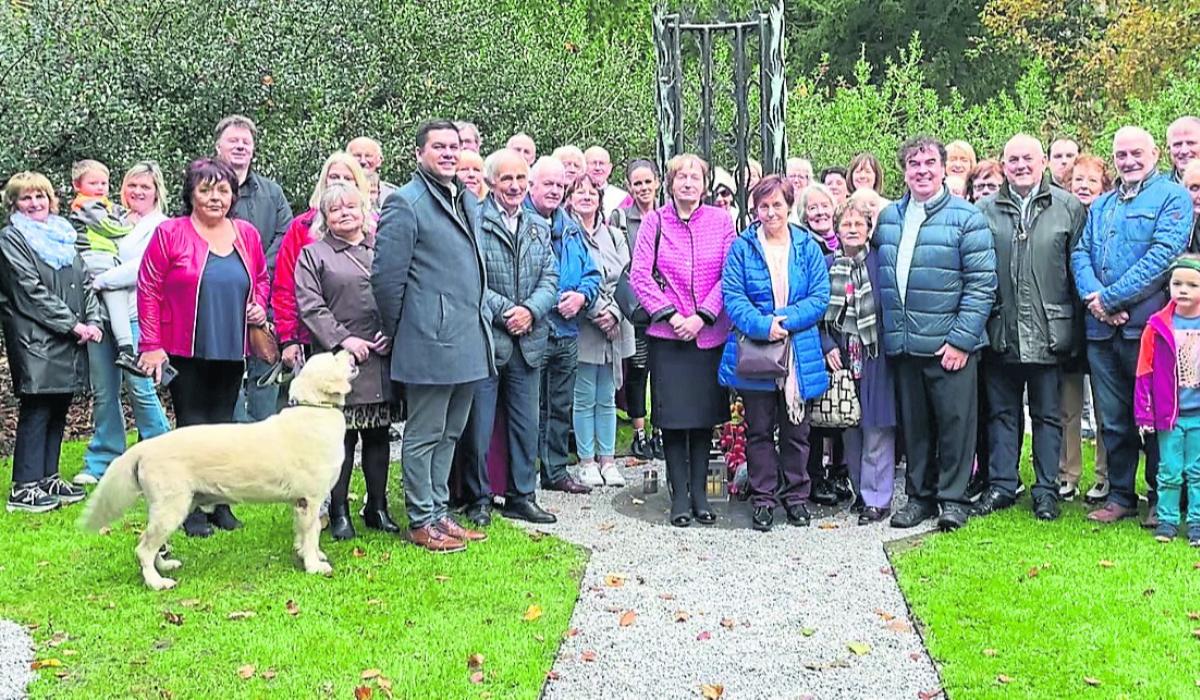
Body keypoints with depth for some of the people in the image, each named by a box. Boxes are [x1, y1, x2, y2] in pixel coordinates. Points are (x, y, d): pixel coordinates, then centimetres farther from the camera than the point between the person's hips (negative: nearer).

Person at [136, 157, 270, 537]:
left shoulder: (247, 234, 7)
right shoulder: (170, 233, -5)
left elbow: (262, 278, 22)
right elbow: (148, 289, -5)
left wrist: (260, 306, 1)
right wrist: (151, 345, -9)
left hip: (231, 350, 4)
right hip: (185, 352, -4)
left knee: (223, 426, 10)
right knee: (192, 427, 0)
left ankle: (220, 503, 20)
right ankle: (192, 509, 8)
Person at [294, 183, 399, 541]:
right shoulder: (312, 255, 7)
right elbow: (310, 307, -2)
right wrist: (342, 339, -13)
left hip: (382, 359, 3)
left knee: (378, 434, 8)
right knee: (341, 437, -2)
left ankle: (377, 508, 17)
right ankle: (338, 512, 7)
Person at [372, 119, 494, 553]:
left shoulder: (468, 201, 15)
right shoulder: (406, 203, -10)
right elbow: (386, 275, -11)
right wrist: (398, 332, -4)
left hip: (468, 340, 8)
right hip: (431, 340, -8)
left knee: (449, 434, 15)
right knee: (424, 435, 2)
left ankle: (439, 512, 25)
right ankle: (421, 522, 11)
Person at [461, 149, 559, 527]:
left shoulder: (539, 228, 13)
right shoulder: (473, 222, -7)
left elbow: (550, 278, 8)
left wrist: (530, 310, -9)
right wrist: (505, 311, -15)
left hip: (528, 339, 6)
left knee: (526, 423, 11)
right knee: (479, 424, 2)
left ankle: (522, 495, 22)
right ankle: (478, 498, 15)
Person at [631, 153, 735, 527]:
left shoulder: (720, 221, 3)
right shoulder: (654, 221, 2)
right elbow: (639, 275, -2)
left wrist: (701, 316, -10)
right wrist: (670, 314, -11)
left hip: (710, 334, 1)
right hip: (667, 335, -1)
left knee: (705, 414, 7)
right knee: (673, 416, 1)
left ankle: (699, 492, 17)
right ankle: (679, 496, 11)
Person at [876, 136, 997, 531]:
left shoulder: (965, 217, -4)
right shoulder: (888, 218, 12)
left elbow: (982, 282, -8)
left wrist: (962, 338, -13)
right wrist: (888, 331, 9)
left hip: (950, 344, -4)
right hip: (903, 345, 5)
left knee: (955, 421, 1)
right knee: (913, 423, 11)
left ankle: (953, 498, 12)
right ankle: (919, 495, 22)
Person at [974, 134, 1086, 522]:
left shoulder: (1069, 207, 2)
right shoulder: (985, 210, 5)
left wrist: (1075, 326, -2)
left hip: (1048, 332, -1)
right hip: (1000, 331, 2)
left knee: (1048, 414, 8)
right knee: (1002, 412, 11)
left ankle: (1047, 490, 16)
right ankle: (1001, 485, 20)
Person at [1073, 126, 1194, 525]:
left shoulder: (1172, 197, -1)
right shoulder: (1100, 206, 19)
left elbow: (1164, 253, -13)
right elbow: (1080, 254, 11)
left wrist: (1111, 298, -16)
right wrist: (1093, 298, -9)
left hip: (1146, 324, -5)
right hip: (1101, 328, 5)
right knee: (1113, 419, 10)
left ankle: (1162, 502, 13)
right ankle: (1120, 496, 20)